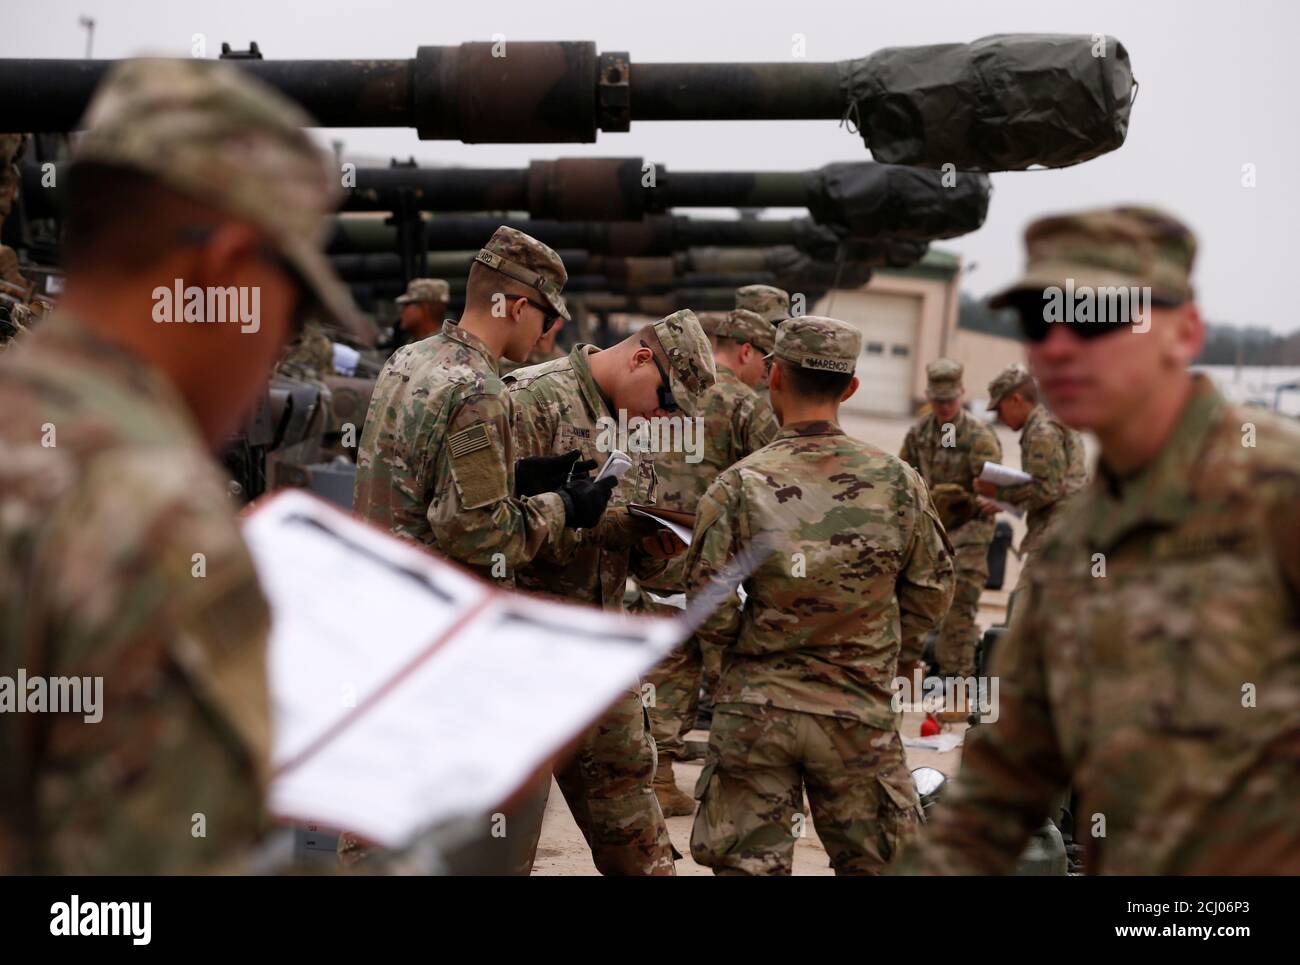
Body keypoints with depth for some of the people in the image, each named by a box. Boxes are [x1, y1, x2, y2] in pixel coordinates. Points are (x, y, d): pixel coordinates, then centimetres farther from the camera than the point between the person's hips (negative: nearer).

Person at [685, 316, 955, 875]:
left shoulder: (738, 488, -11)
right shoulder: (898, 483, -5)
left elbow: (711, 617, -10)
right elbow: (931, 592, 5)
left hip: (754, 710, -1)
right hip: (861, 715, 1)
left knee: (748, 864, 8)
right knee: (874, 863, 14)